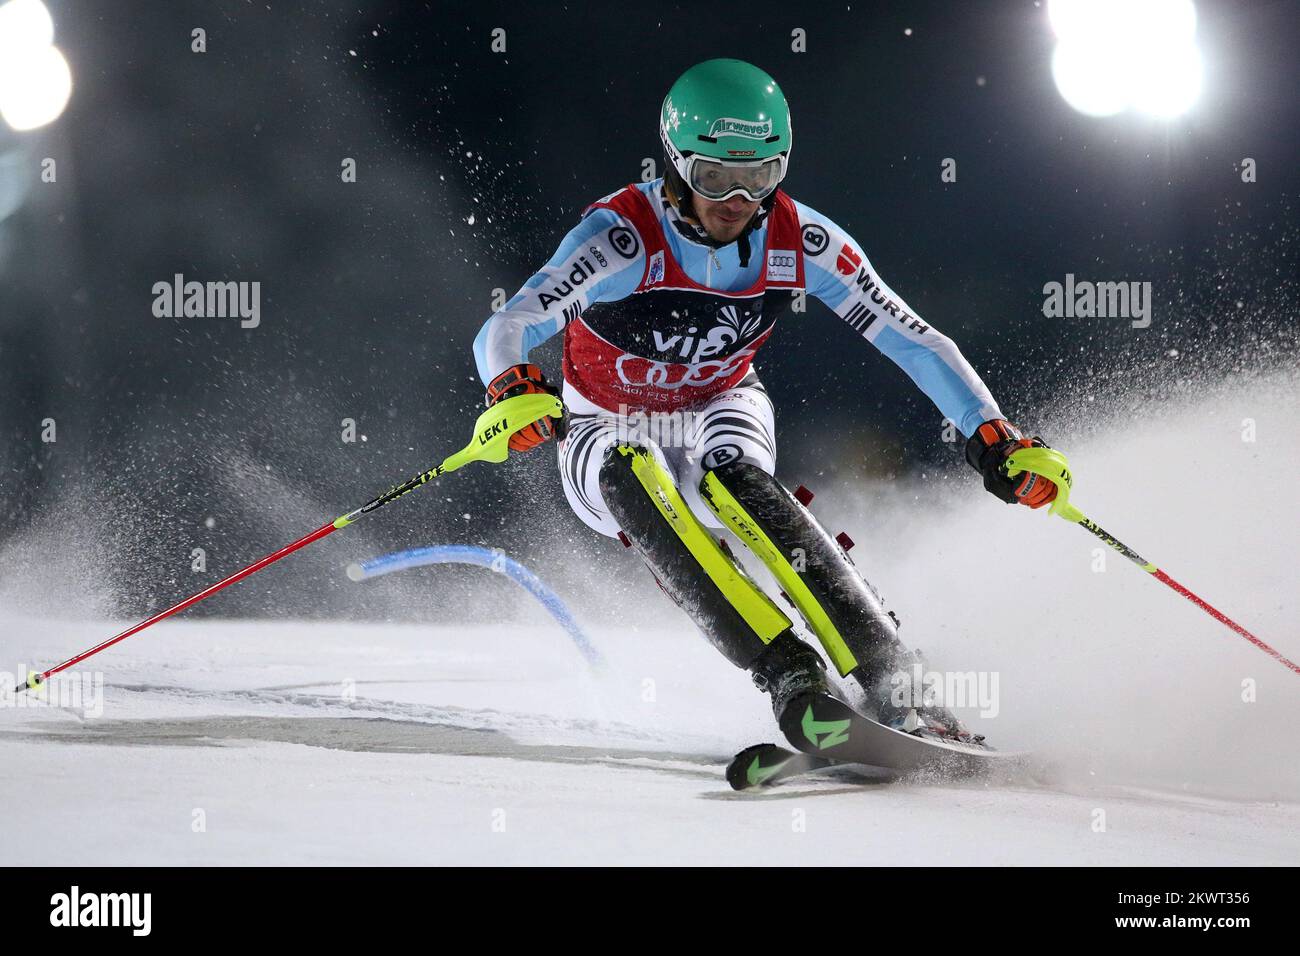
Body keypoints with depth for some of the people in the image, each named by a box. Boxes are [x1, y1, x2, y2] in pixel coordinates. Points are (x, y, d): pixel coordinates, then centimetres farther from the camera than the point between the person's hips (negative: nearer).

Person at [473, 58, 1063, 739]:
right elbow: (504, 332, -39)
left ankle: (891, 684, -39)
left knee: (734, 479, -34)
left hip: (720, 413, 1)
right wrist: (513, 388, -62)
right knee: (635, 478, -37)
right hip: (610, 434, -1)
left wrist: (992, 434, -25)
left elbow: (912, 340, -13)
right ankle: (790, 678, -44)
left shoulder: (801, 240, -19)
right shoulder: (624, 236, -29)